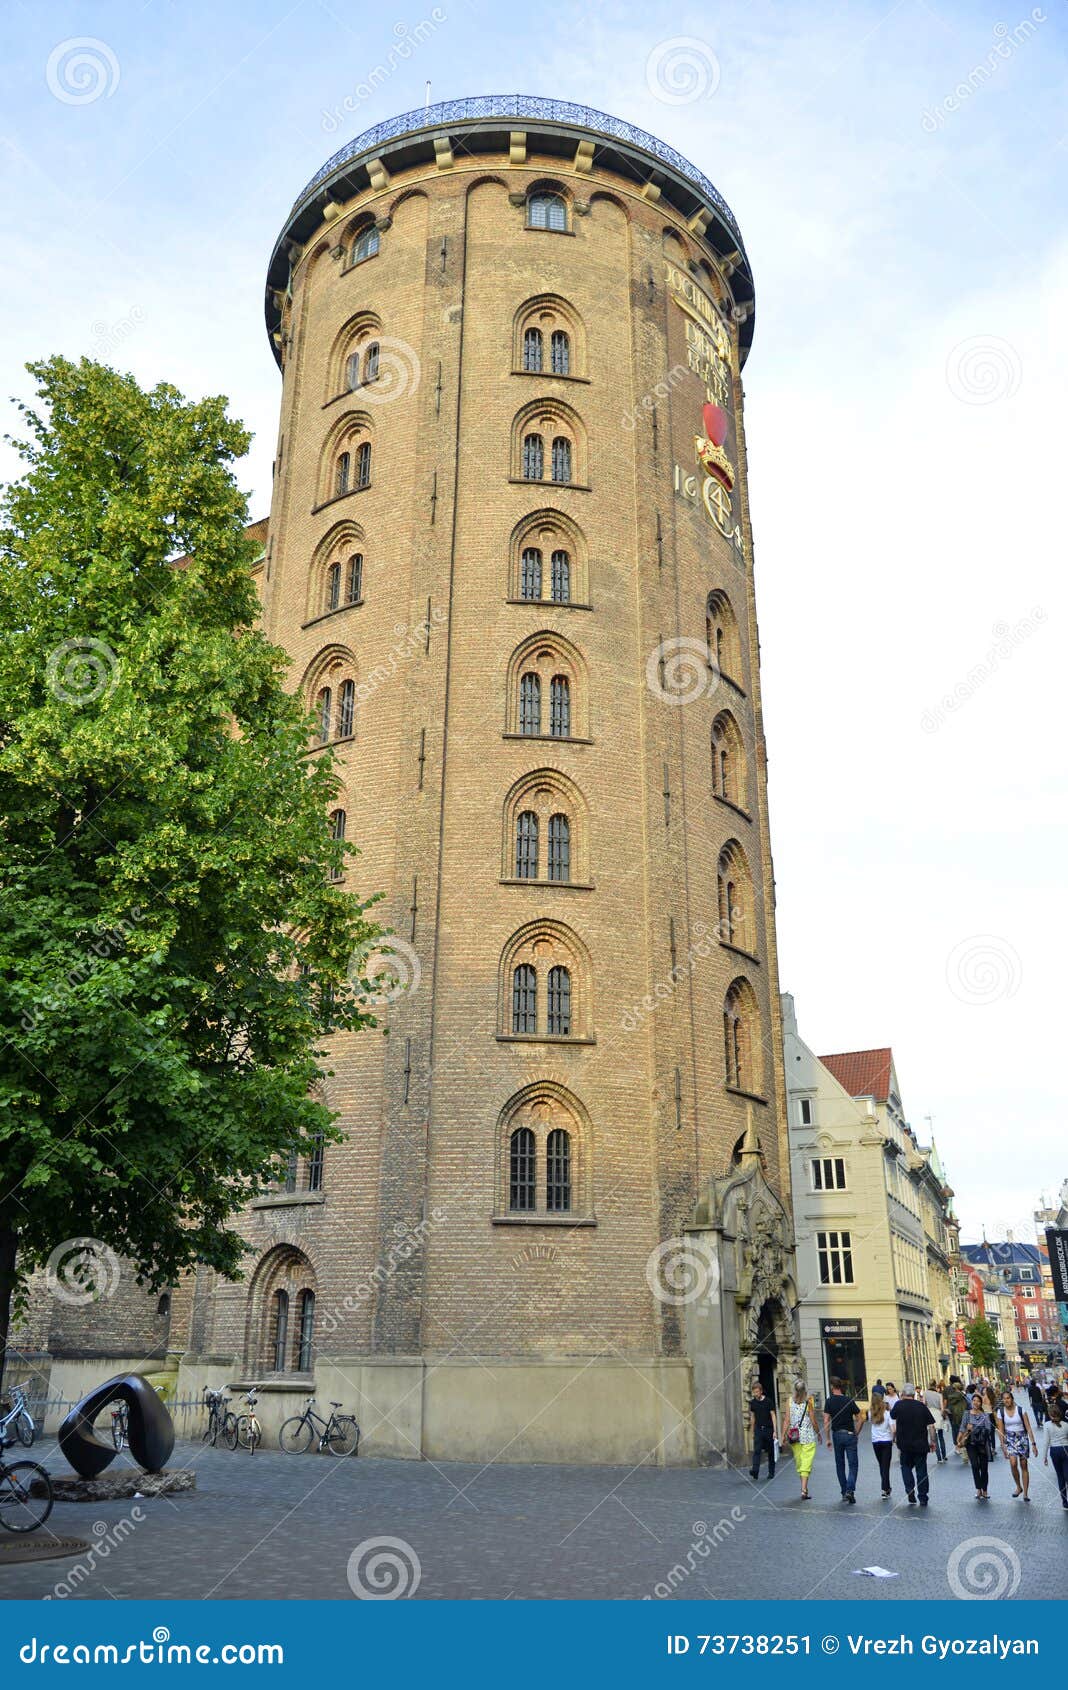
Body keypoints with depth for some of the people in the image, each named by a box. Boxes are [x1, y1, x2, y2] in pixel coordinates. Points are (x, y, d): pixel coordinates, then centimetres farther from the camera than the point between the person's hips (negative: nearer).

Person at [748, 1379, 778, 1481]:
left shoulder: (768, 1401, -5)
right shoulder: (753, 1402, 5)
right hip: (758, 1430, 2)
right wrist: (752, 1431, 15)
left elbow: (773, 1416, -5)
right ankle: (755, 1471, -22)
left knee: (770, 1452, 7)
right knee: (756, 1451, -13)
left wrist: (775, 1431, -10)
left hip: (768, 1429, -2)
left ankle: (771, 1472, 20)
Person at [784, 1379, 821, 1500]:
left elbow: (787, 1420, -3)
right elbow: (813, 1421, -5)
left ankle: (804, 1489, 24)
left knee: (799, 1462, 15)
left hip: (794, 1435, 3)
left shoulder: (790, 1401, -2)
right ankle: (804, 1490, -10)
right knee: (806, 1463, -1)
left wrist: (784, 1435, 4)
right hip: (808, 1435, -3)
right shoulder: (809, 1401, -9)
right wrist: (818, 1433, 10)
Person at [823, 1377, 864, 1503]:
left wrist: (828, 1438, 0)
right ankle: (850, 1490, -15)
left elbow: (826, 1422, -7)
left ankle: (844, 1492, 16)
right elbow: (860, 1419, -2)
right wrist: (856, 1433, 9)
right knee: (853, 1464, 3)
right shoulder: (849, 1401, -3)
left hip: (837, 1435, 1)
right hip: (850, 1435, -1)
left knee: (840, 1465, 14)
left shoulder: (829, 1401, -3)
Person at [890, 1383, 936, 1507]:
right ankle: (923, 1499, 12)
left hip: (905, 1445, -1)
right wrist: (932, 1441, 8)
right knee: (921, 1470, 10)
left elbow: (892, 1416, 15)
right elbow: (931, 1426, -3)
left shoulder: (899, 1405, -5)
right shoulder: (922, 1406, -2)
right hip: (921, 1444, 1)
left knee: (906, 1467, 16)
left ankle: (910, 1492, 1)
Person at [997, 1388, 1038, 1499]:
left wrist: (1033, 1444, -10)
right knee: (1013, 1464, -15)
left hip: (1022, 1438, -1)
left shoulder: (1021, 1410, -9)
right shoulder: (1000, 1412, -4)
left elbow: (1028, 1428, -7)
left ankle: (1025, 1493, 11)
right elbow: (1001, 1430, 0)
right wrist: (1003, 1445, -4)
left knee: (1023, 1466, 1)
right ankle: (1018, 1487, 8)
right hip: (1009, 1439, 1)